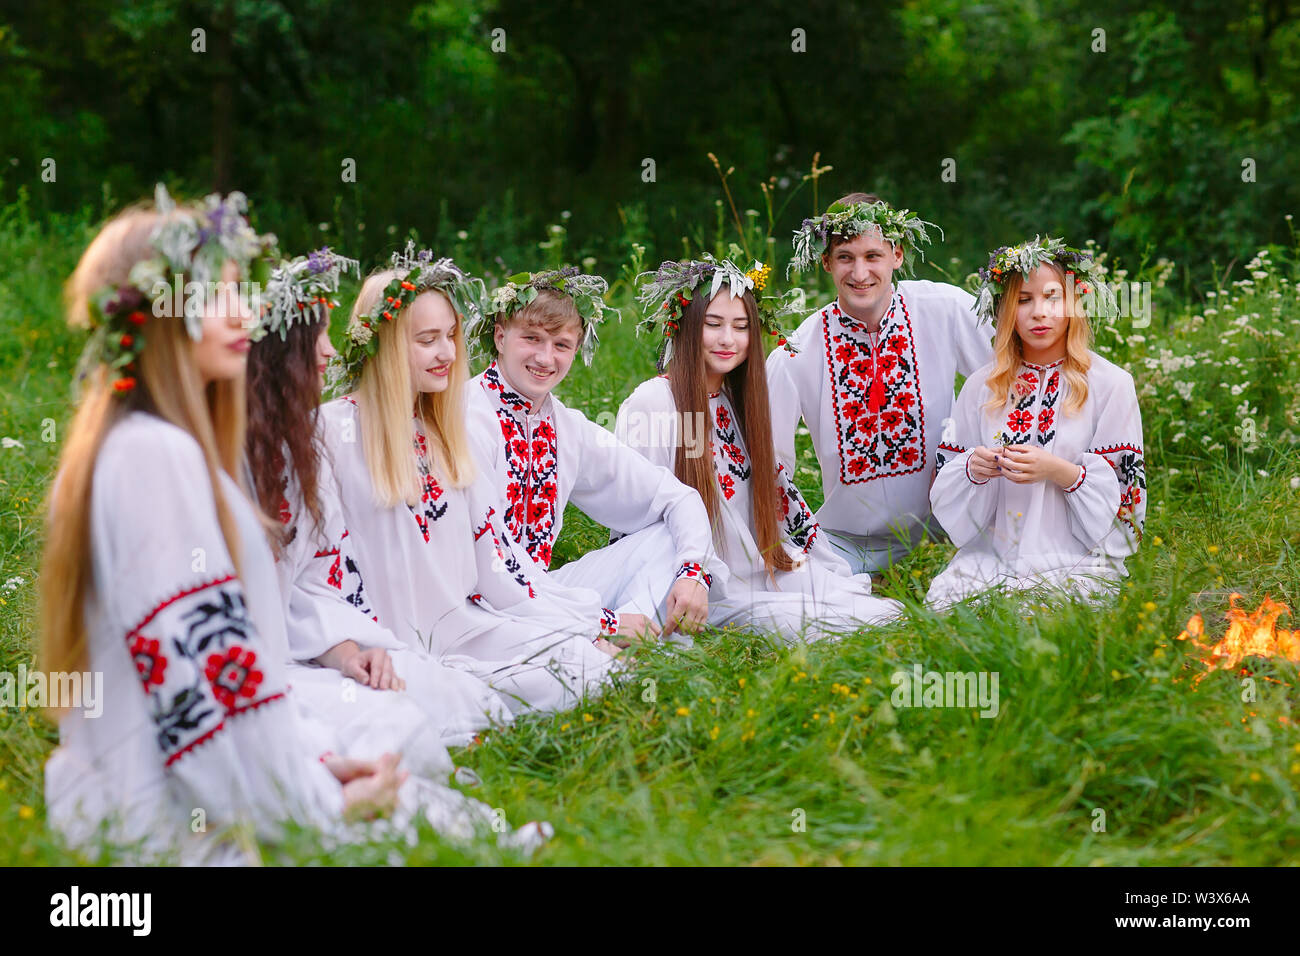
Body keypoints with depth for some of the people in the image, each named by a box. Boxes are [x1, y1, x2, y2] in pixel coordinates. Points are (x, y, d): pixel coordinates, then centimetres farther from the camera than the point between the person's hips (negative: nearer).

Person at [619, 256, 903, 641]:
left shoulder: (740, 405, 15)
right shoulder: (650, 404, -8)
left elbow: (778, 493, 17)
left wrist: (841, 575, 11)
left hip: (762, 577, 6)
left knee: (889, 613, -13)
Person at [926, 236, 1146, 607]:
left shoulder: (1110, 385, 1)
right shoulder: (981, 386, 11)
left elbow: (1126, 489, -2)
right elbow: (946, 489, 12)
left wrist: (1061, 472, -17)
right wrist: (973, 469, -10)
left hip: (1075, 562, -3)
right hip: (989, 557, 3)